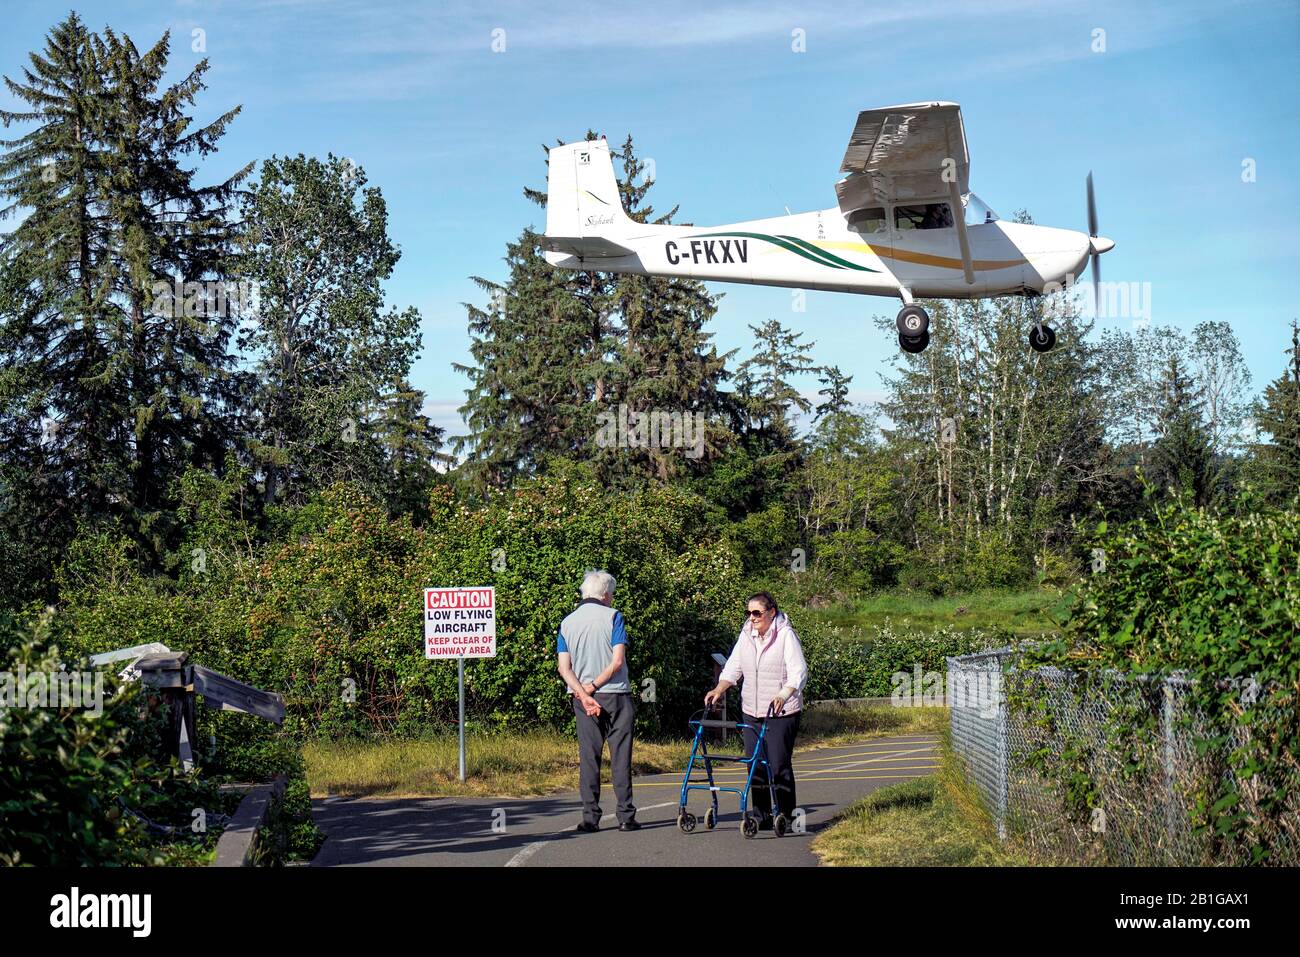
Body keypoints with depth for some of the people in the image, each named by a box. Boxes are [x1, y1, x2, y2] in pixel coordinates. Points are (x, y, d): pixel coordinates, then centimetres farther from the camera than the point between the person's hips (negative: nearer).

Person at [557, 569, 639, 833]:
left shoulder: (567, 622, 9)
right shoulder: (612, 617, -4)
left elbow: (564, 668, -1)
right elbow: (618, 661, -13)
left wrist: (584, 694, -9)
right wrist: (593, 686, -7)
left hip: (583, 699, 3)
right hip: (615, 695, -3)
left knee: (588, 758, 5)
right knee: (620, 757, 1)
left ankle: (590, 817, 2)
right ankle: (626, 816, 1)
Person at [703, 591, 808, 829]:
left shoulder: (786, 635, -8)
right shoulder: (746, 635, 10)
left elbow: (799, 673, -15)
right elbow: (733, 667, 12)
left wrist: (783, 695, -32)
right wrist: (719, 689, -5)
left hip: (782, 712, -6)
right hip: (751, 711, 6)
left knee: (779, 765, -7)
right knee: (756, 765, 5)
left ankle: (785, 816, 2)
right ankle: (762, 816, 12)